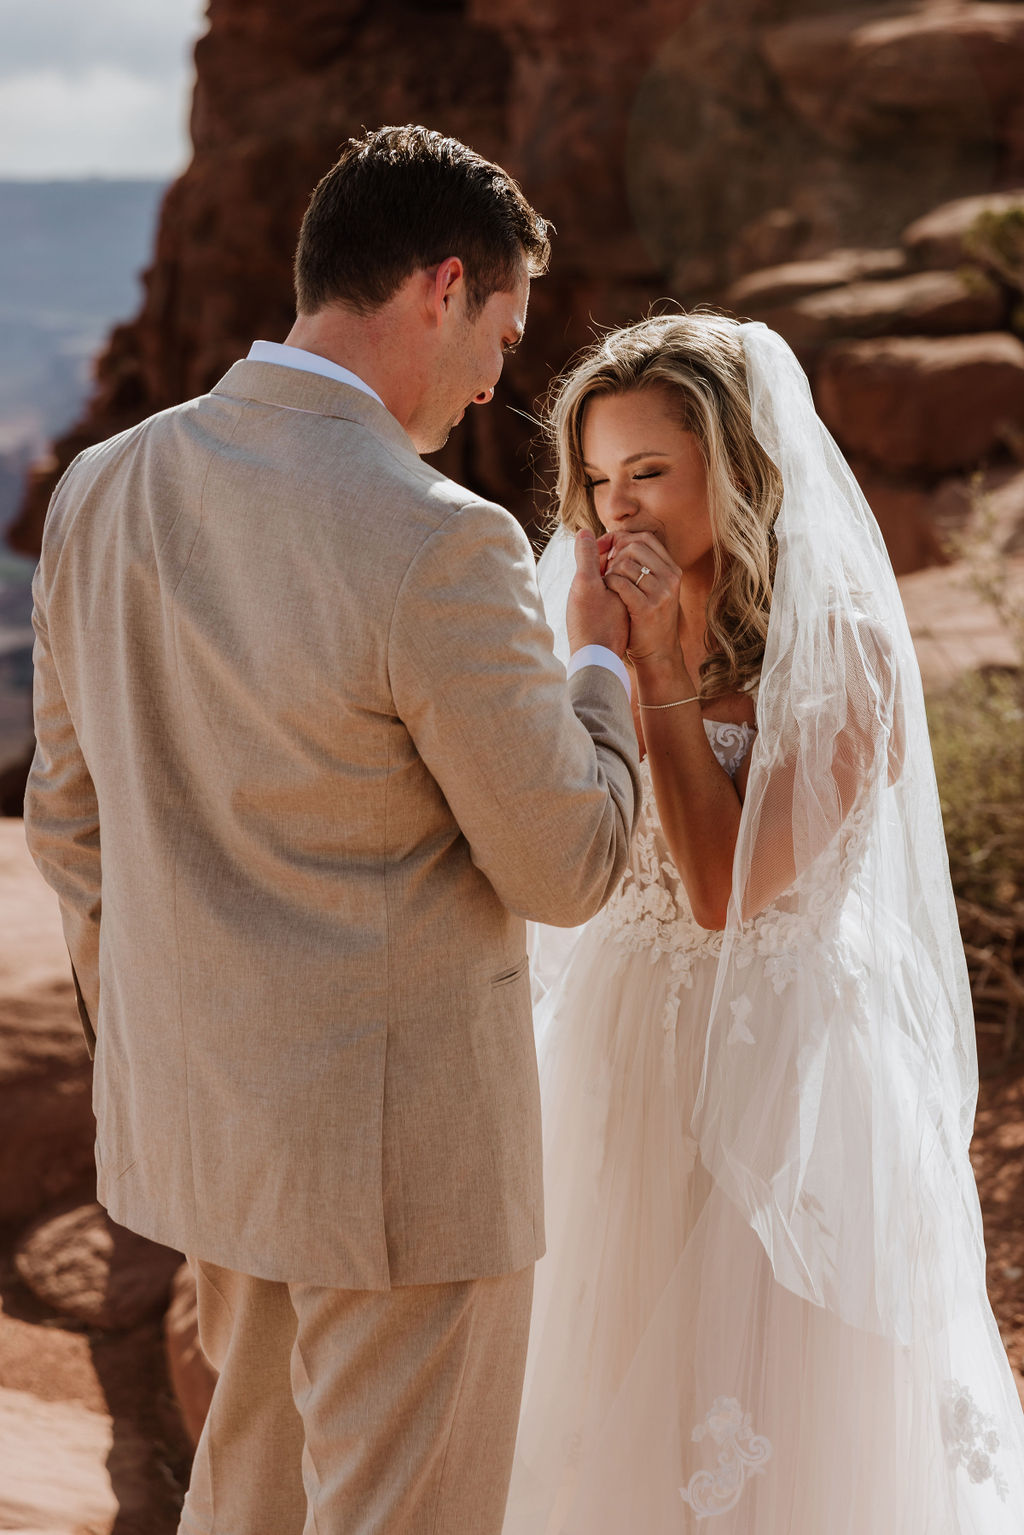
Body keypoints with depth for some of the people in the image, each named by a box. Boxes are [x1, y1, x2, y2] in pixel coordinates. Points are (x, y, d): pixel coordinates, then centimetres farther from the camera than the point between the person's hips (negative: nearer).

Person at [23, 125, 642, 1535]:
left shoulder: (103, 490, -1)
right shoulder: (440, 546, -24)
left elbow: (67, 811, 8)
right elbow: (567, 868, -14)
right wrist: (600, 651, 1)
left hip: (192, 1103, 7)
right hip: (399, 1138, -7)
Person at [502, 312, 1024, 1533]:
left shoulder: (845, 651, -13)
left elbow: (725, 891, -22)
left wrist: (661, 663, -20)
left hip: (780, 1066, -5)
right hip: (614, 1060, 5)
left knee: (777, 1423, 6)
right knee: (605, 1416, 16)